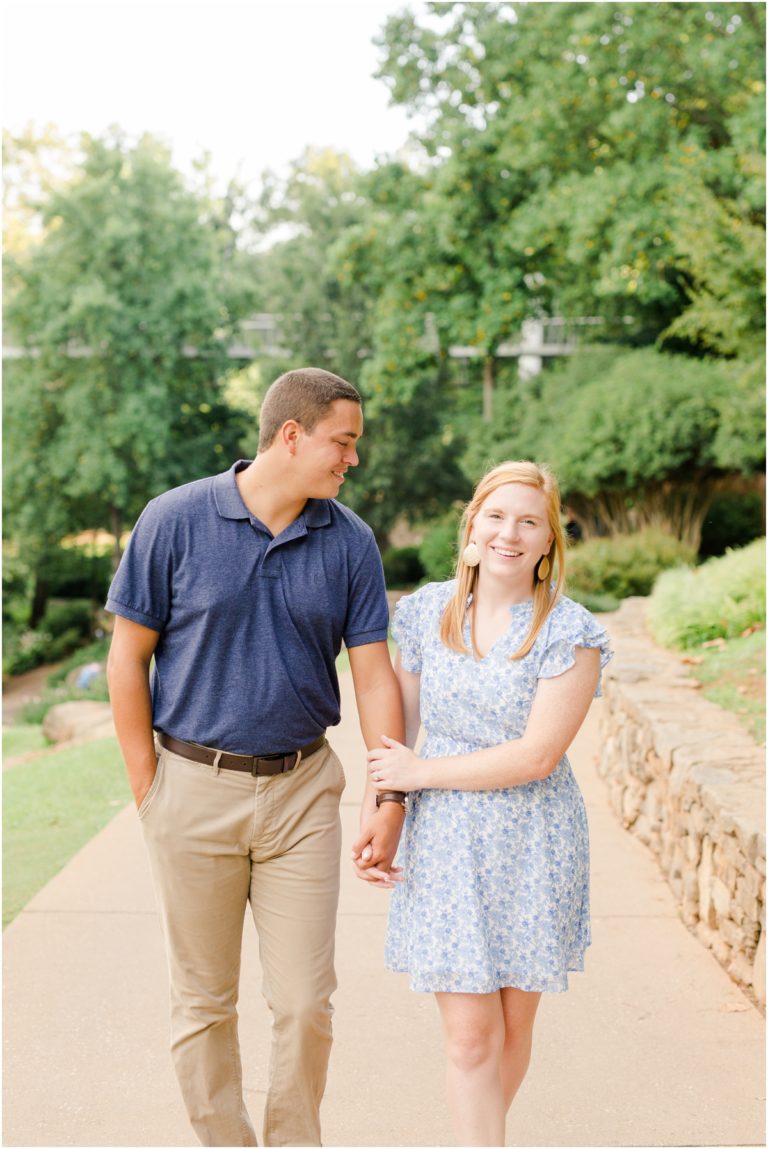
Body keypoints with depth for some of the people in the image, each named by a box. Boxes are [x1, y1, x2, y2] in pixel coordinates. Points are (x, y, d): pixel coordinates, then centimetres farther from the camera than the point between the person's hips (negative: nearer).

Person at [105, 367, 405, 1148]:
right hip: (194, 789, -2)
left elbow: (374, 675, 1)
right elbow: (128, 657, -3)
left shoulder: (349, 542, 0)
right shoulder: (176, 520, -7)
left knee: (305, 1002, 6)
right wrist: (148, 789, -4)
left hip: (302, 790, 2)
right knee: (203, 1001, 10)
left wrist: (388, 798, -6)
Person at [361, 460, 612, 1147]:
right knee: (470, 1036, -1)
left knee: (514, 1024, 14)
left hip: (532, 850, -1)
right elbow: (397, 724, 10)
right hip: (445, 846, 1)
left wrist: (421, 772, -12)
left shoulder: (571, 633, -11)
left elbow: (536, 756, -16)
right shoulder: (428, 609, 1)